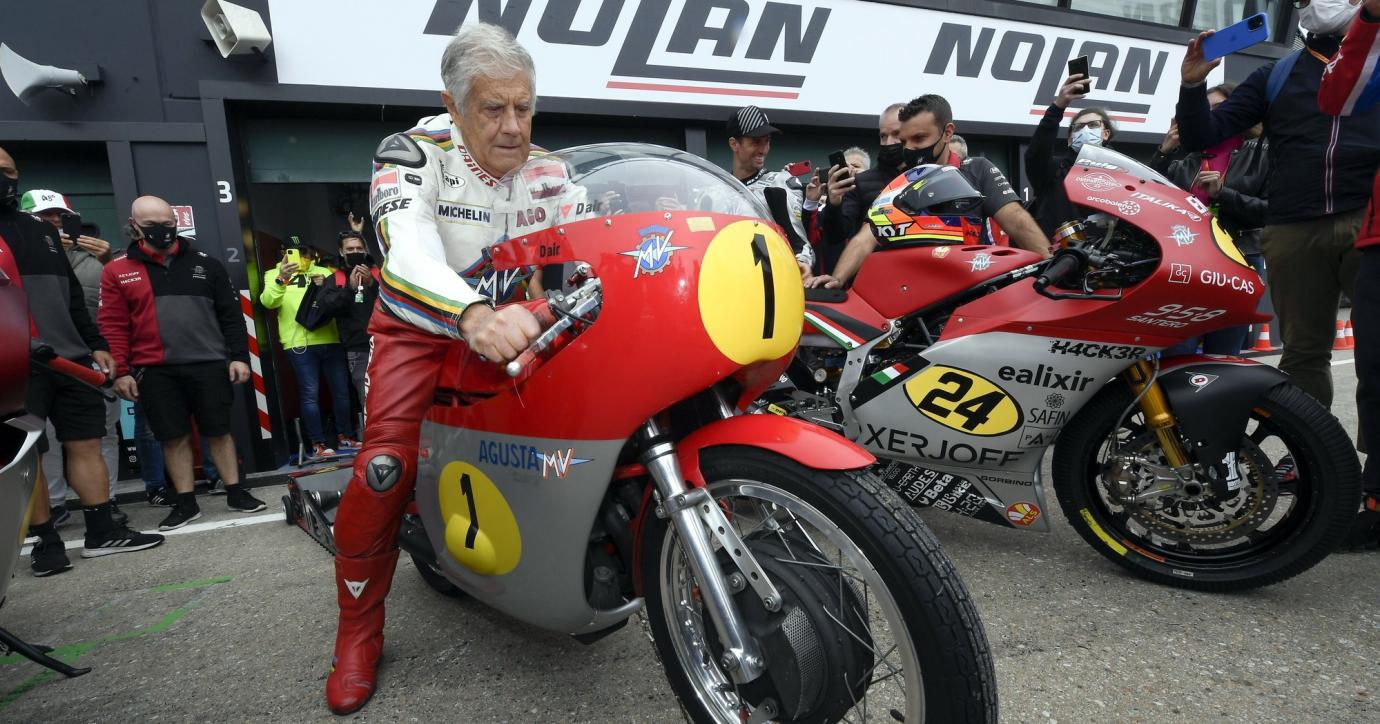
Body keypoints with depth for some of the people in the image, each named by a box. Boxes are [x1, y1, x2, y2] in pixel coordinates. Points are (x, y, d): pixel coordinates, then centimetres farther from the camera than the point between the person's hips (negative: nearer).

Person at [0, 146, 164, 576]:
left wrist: (95, 344, 16)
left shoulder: (41, 230, 19)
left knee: (86, 445, 6)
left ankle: (102, 532, 12)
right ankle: (47, 542, 11)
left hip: (71, 360, 5)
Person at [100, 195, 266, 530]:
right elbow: (113, 326, 2)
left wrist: (239, 356, 0)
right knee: (174, 438, 8)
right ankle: (186, 503, 19)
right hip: (155, 371, 0)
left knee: (218, 432, 7)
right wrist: (120, 371, -4)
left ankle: (236, 493, 18)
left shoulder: (205, 264, 6)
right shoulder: (118, 271, 5)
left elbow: (230, 314, 6)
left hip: (209, 364, 0)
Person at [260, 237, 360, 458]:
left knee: (341, 390, 7)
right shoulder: (274, 274, 10)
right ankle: (317, 444, 3)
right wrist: (282, 279, -25)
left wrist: (326, 287, -13)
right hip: (299, 343, -3)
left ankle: (345, 437, 19)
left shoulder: (324, 272, 17)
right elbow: (268, 302, -9)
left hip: (331, 340, 3)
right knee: (310, 394, -3)